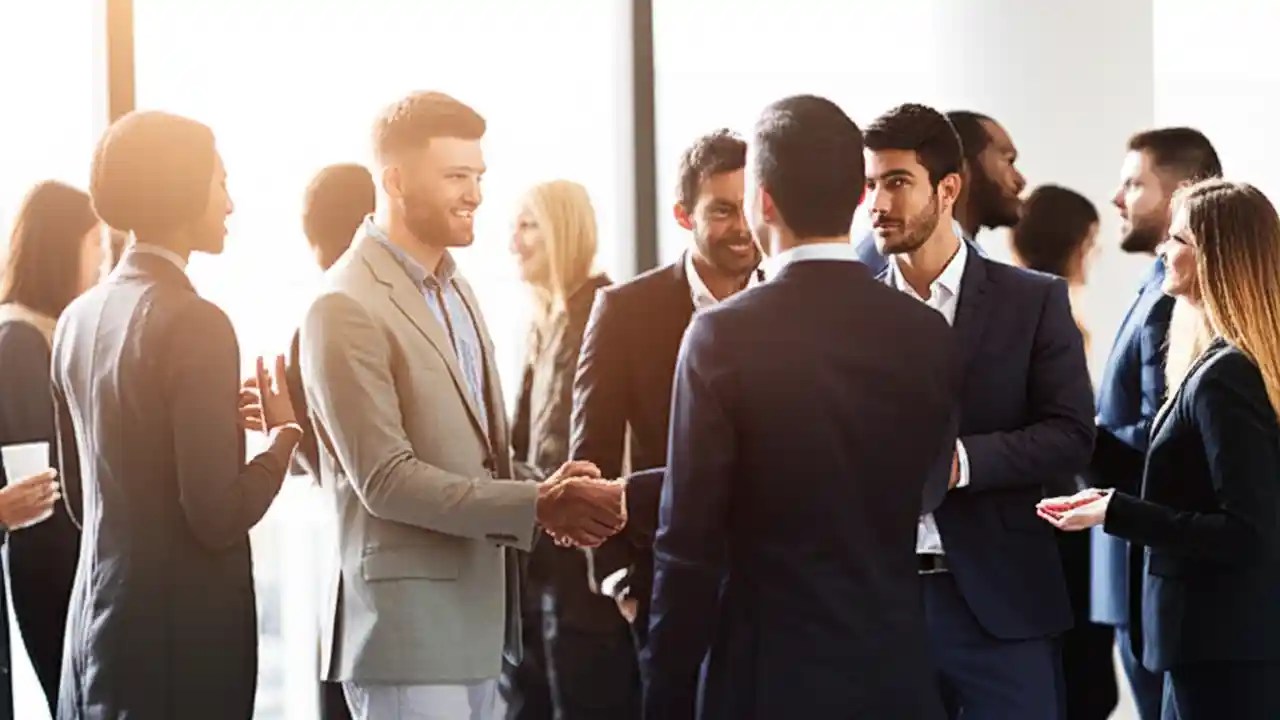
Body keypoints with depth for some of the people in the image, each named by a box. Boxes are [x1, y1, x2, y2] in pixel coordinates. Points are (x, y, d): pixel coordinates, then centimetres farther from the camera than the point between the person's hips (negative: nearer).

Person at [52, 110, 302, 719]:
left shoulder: (78, 319, 8)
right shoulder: (194, 321, -16)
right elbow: (217, 516, -18)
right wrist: (284, 432, -2)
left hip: (97, 622, 8)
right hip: (179, 634, -8)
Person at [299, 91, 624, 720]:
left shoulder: (454, 290, 14)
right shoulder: (347, 308, -14)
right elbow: (385, 479, -18)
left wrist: (549, 493, -1)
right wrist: (536, 506, -18)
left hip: (478, 615, 8)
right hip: (408, 620, -8)